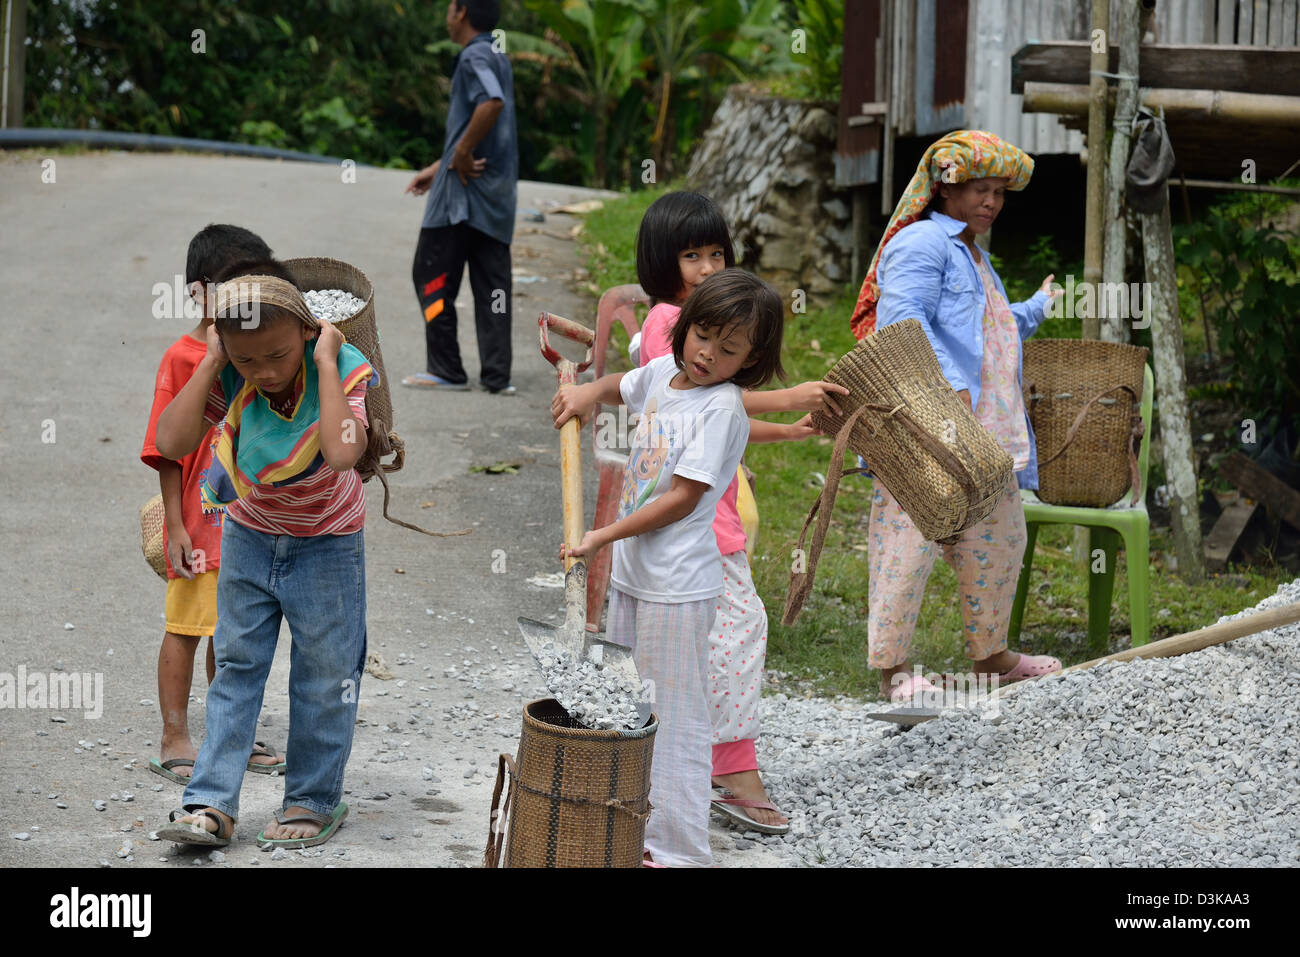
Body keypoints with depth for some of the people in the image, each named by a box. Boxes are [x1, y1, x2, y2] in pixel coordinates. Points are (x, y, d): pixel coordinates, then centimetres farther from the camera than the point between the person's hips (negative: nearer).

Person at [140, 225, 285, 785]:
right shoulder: (182, 359, -11)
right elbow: (168, 451, -11)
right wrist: (176, 525, -14)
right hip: (202, 523, -6)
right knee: (186, 628, 3)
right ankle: (175, 742, 11)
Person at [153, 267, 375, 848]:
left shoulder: (345, 369, -26)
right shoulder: (228, 377, -18)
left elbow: (342, 455, -44)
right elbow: (173, 443, -30)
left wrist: (325, 362, -38)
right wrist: (210, 365, -30)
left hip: (326, 543, -3)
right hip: (249, 535, 3)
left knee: (323, 675, 7)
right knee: (235, 667, 7)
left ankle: (314, 801, 22)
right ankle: (212, 805, 10)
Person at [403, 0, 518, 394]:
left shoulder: (474, 56, -11)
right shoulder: (498, 57, 19)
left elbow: (492, 103, -31)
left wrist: (462, 155, -22)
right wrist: (437, 168, 26)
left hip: (465, 191, -9)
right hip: (498, 192, 9)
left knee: (432, 276, 0)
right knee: (492, 284, 6)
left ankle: (446, 370, 1)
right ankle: (497, 376, 4)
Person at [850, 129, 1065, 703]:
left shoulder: (974, 257, 25)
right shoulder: (922, 243, -7)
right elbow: (903, 321, -22)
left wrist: (1036, 309, 39)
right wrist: (949, 386, -28)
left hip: (984, 432, 10)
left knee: (998, 539, 15)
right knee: (911, 540, -8)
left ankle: (991, 654, 29)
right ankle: (891, 666, -1)